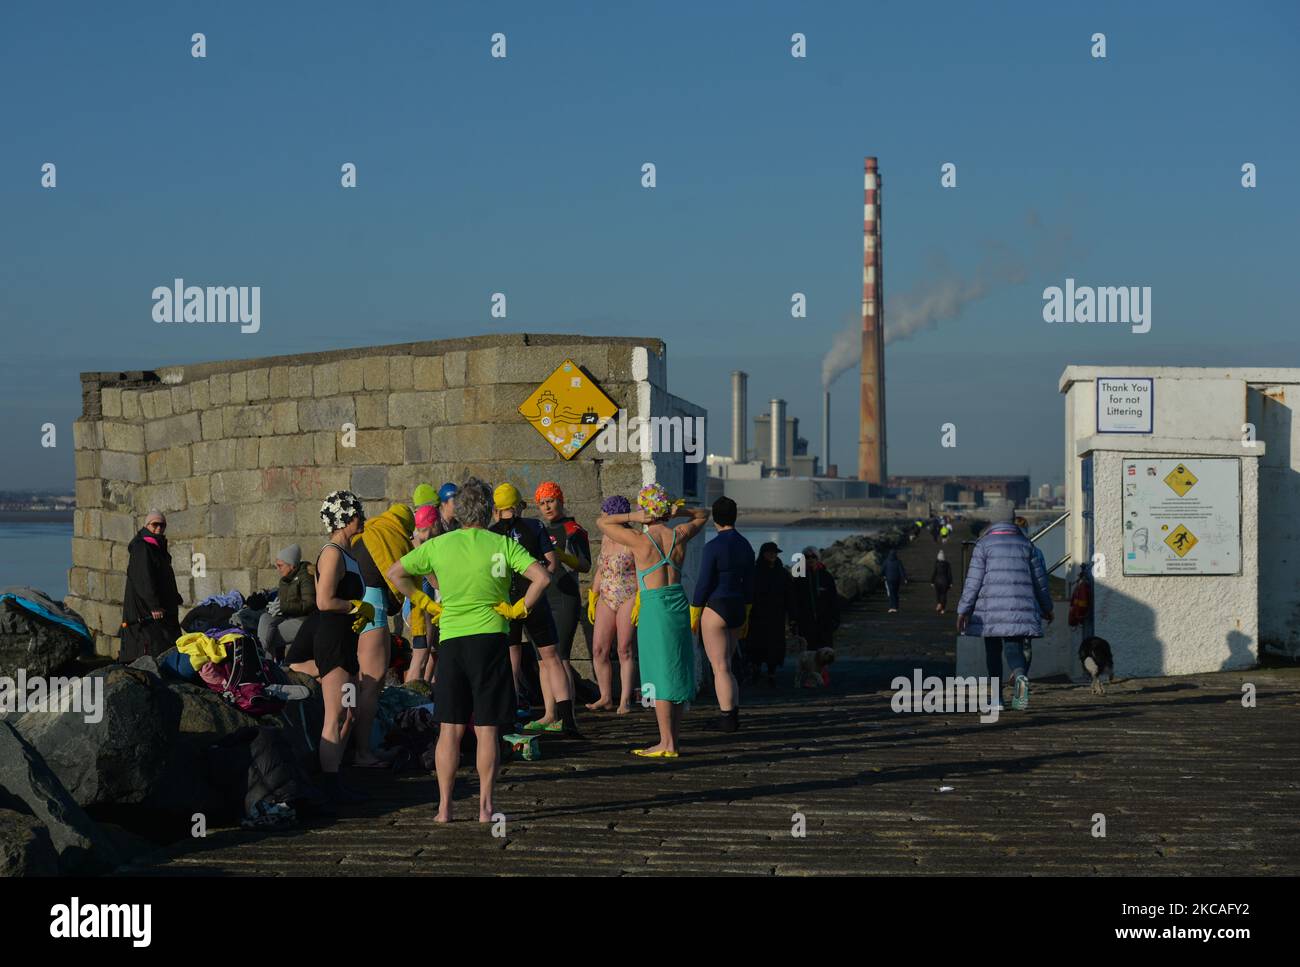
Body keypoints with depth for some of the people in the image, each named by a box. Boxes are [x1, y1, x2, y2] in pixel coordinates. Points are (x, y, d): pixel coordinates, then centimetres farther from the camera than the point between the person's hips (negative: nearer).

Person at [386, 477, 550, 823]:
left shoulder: (438, 545, 3)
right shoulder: (502, 545, -4)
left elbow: (395, 573, 13)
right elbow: (541, 577, -14)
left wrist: (426, 603, 15)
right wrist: (520, 609, -2)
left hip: (451, 640, 2)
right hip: (491, 639, -2)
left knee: (450, 728, 7)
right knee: (487, 729, 2)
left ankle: (444, 807, 6)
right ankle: (486, 807, 2)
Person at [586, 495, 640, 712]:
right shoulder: (606, 539, 15)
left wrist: (639, 602, -17)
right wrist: (592, 599, 18)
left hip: (628, 600, -7)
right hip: (606, 600, 7)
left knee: (625, 650, -5)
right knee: (598, 650, 1)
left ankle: (625, 700, 0)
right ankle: (606, 698, 9)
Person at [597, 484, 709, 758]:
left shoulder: (639, 540, -11)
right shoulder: (679, 535, 2)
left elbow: (601, 522, 1)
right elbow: (703, 515, 23)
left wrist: (633, 518, -6)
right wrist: (678, 512, 4)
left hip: (654, 607, -5)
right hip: (679, 604, 6)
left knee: (660, 675, -3)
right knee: (676, 673, 12)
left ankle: (667, 743, -5)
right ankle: (673, 738, 17)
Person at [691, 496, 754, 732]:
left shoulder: (713, 547, -15)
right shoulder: (745, 546, 6)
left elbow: (704, 583, -14)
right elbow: (748, 583, 11)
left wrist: (693, 616, -6)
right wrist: (746, 616, 20)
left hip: (715, 609, -7)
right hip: (737, 610, 7)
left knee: (721, 668, -2)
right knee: (725, 665, 18)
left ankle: (727, 718, -2)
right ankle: (734, 713, 15)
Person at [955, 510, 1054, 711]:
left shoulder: (983, 544, 4)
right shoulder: (1025, 544, 13)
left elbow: (973, 580, -3)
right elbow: (1039, 579, 17)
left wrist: (963, 611, -3)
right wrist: (1046, 608, 28)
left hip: (991, 609, -1)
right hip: (1021, 609, 2)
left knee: (993, 650, 11)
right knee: (1014, 648, -1)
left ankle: (997, 697, 13)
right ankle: (1020, 676, -33)